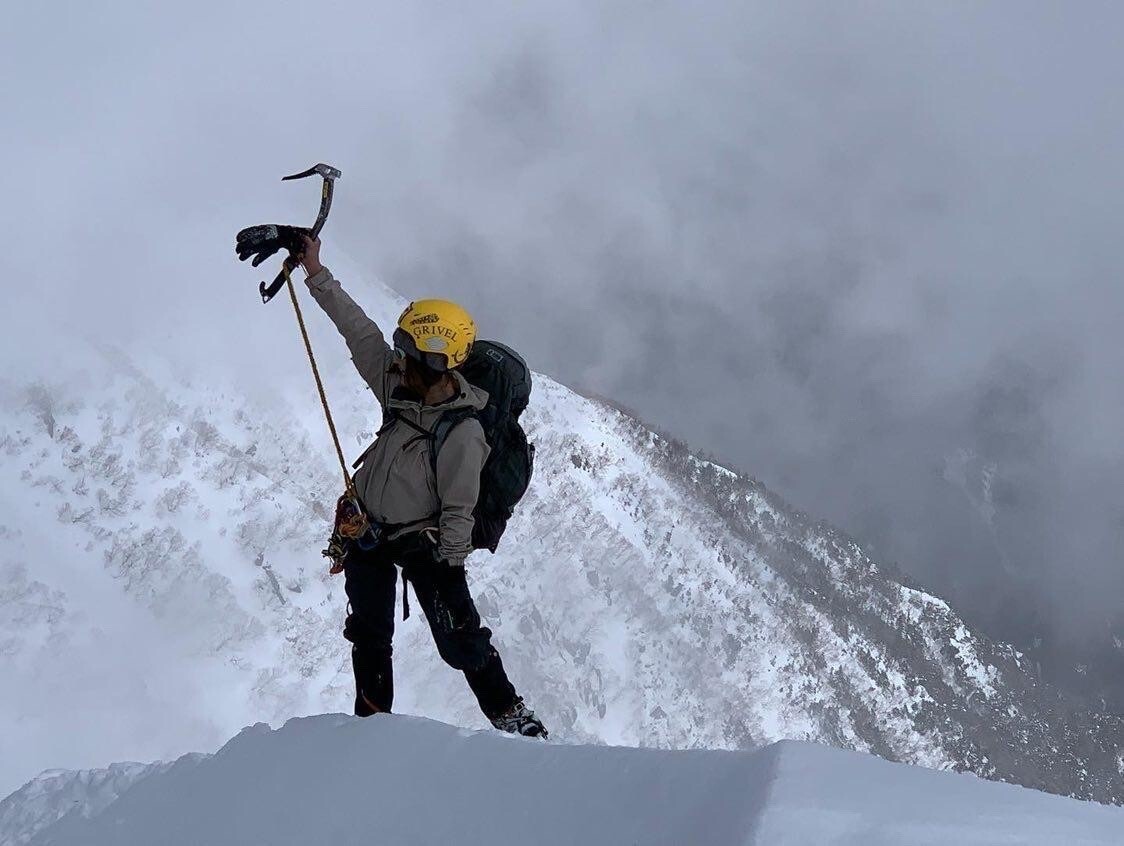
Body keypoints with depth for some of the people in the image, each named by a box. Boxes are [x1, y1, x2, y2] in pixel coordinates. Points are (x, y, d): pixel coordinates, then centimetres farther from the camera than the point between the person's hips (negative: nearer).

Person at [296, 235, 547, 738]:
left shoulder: (462, 434, -24)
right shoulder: (400, 390, -7)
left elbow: (459, 513, -20)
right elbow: (360, 333, 0)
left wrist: (448, 572, -18)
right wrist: (316, 274, 2)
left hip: (422, 543, -6)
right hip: (368, 532, 6)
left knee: (461, 643, -8)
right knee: (369, 639, 10)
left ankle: (513, 720, 6)